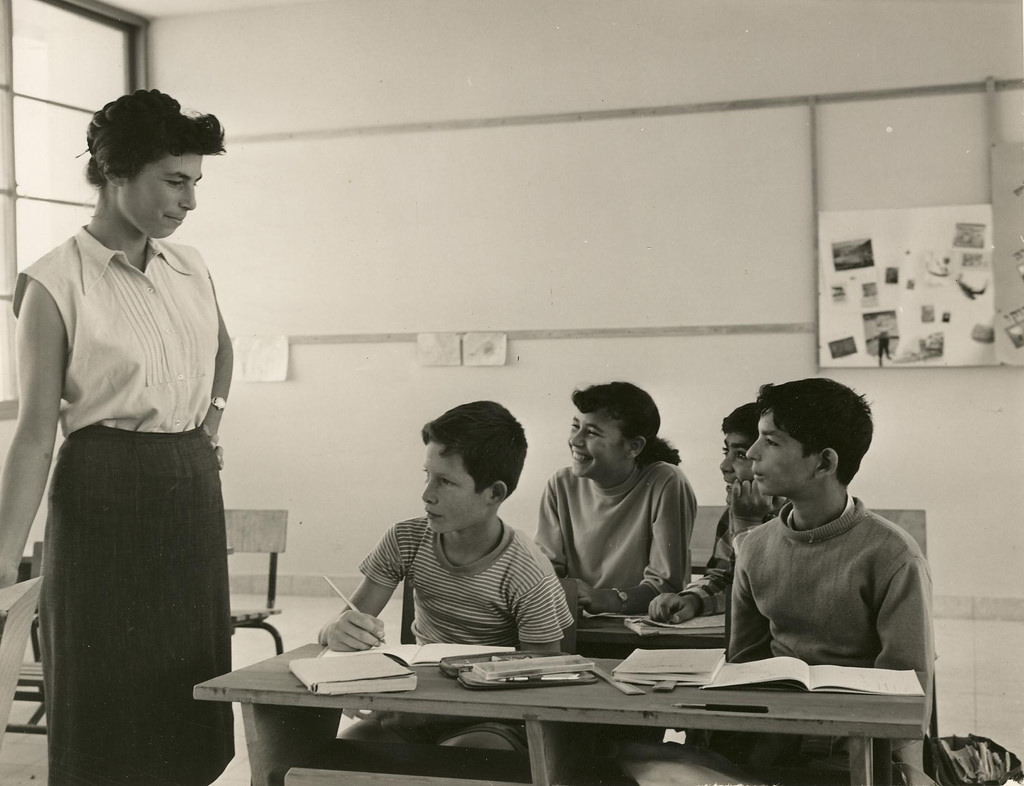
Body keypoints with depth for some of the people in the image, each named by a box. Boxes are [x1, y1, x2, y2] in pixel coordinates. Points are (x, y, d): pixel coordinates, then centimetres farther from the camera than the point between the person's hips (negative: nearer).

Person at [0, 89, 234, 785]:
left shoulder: (191, 268, 7)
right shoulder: (56, 283, -10)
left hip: (194, 486, 6)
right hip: (106, 492, -6)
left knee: (191, 684, 12)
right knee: (107, 691, 3)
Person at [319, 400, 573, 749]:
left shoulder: (530, 579, -17)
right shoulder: (406, 541, -3)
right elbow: (342, 625, -1)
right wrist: (337, 631, -28)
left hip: (495, 718, -4)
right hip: (419, 702, 5)